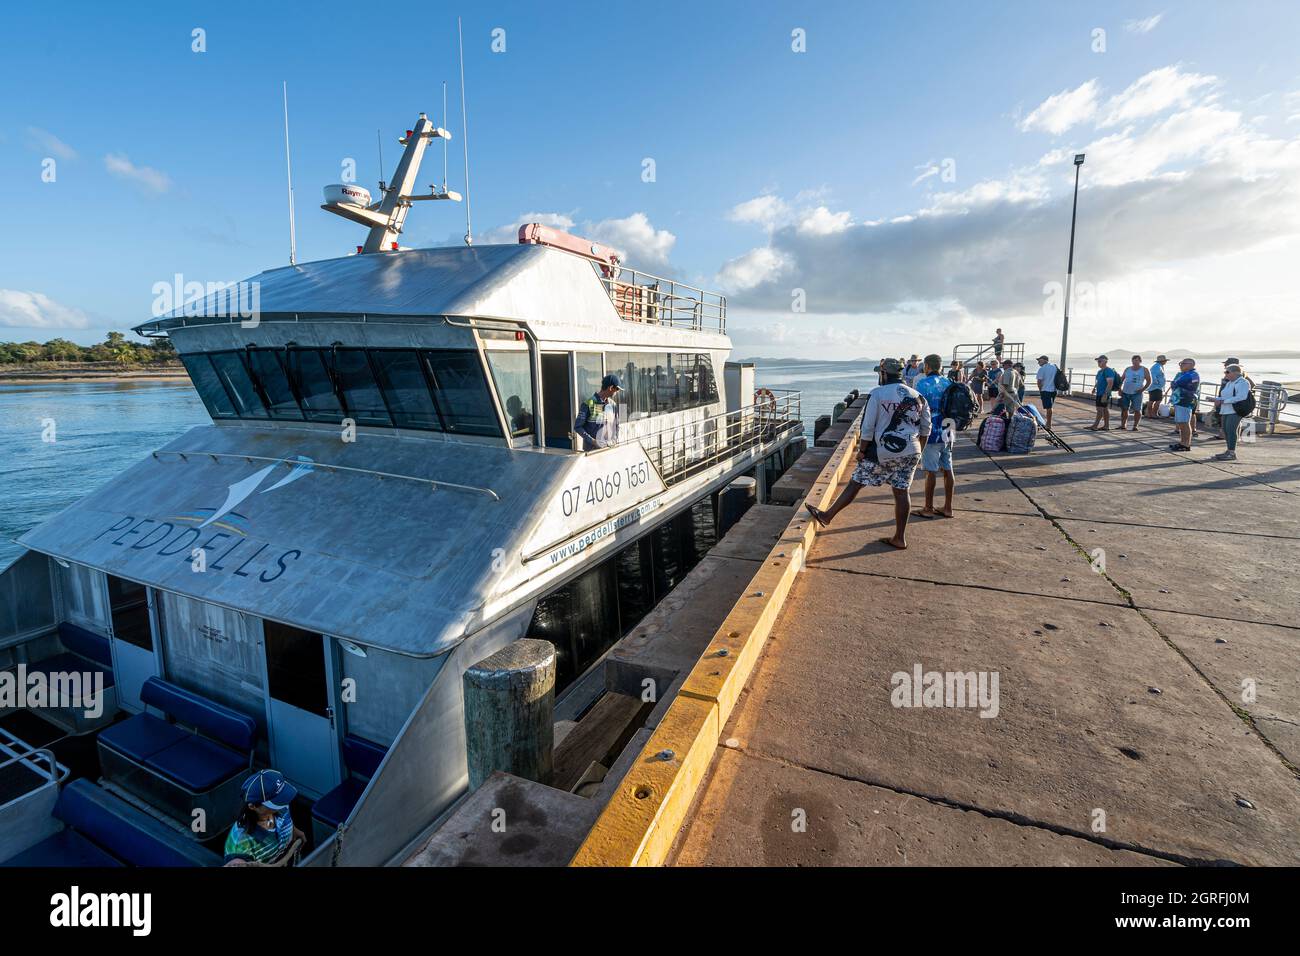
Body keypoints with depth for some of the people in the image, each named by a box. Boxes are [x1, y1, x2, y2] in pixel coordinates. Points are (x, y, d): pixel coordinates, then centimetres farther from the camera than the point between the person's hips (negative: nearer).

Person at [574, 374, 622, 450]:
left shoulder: (613, 405, 8)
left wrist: (615, 440, 4)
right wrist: (592, 441, -15)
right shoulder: (588, 404, -9)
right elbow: (577, 427, -8)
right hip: (592, 450, -5)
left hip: (610, 449, 5)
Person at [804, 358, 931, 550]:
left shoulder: (877, 394, -9)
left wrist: (862, 450, -2)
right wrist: (918, 450, 21)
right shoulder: (917, 396, 7)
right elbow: (926, 429, 11)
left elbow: (868, 427, -11)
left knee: (855, 483, 5)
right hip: (910, 453, 5)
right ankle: (900, 538, 16)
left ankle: (827, 516, 16)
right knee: (901, 491, 9)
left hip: (882, 452, -5)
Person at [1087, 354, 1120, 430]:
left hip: (1104, 394, -10)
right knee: (1105, 409, 12)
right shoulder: (1100, 371, 16)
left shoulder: (1109, 371, -15)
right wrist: (1094, 388, 17)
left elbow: (1110, 383, -22)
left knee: (1100, 409, -10)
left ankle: (1094, 426, -11)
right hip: (1099, 393, 10)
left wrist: (1105, 394, -27)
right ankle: (1106, 426, 17)